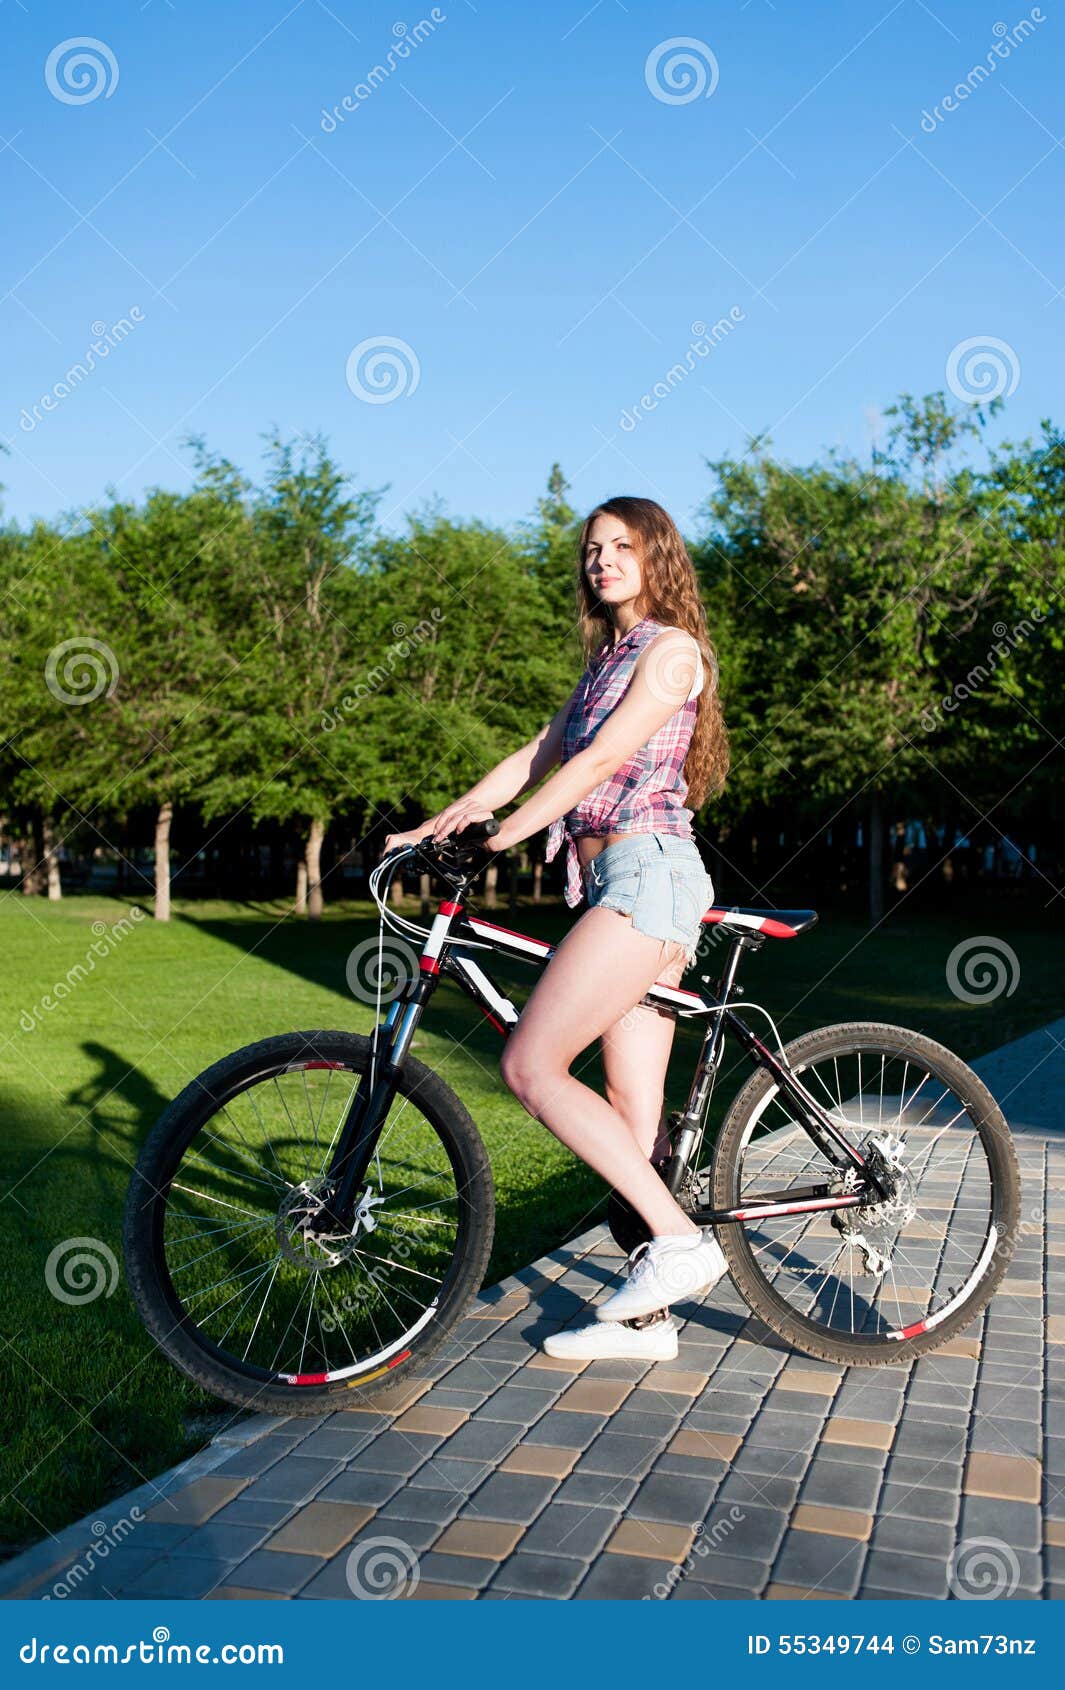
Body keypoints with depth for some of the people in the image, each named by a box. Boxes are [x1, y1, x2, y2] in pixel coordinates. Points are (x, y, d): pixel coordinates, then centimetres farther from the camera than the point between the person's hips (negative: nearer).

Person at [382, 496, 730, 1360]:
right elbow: (535, 758, 20)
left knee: (531, 1065, -16)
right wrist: (434, 827, 13)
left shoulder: (672, 650, -2)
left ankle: (679, 1238, -13)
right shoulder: (607, 661, 25)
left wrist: (504, 833, -21)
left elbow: (601, 759, -14)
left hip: (648, 872, -9)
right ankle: (648, 1315, 11)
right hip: (620, 882, 9)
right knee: (632, 1112, 6)